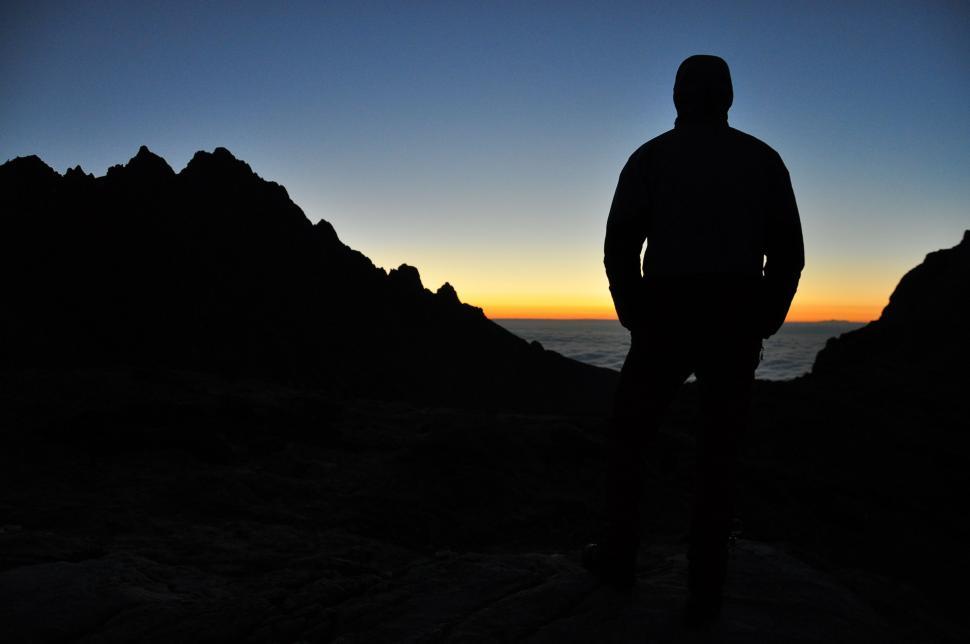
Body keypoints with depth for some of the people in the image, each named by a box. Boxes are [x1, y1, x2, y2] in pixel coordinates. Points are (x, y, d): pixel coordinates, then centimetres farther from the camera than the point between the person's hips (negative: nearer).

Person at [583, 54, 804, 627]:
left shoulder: (650, 157, 4)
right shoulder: (764, 159, 10)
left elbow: (620, 248, -5)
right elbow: (788, 254, 5)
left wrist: (638, 323, 6)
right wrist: (759, 329, 13)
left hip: (667, 323, -2)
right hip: (735, 326, 2)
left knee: (628, 437, 17)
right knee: (718, 460, 12)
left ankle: (620, 556, 25)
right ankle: (706, 591, 10)